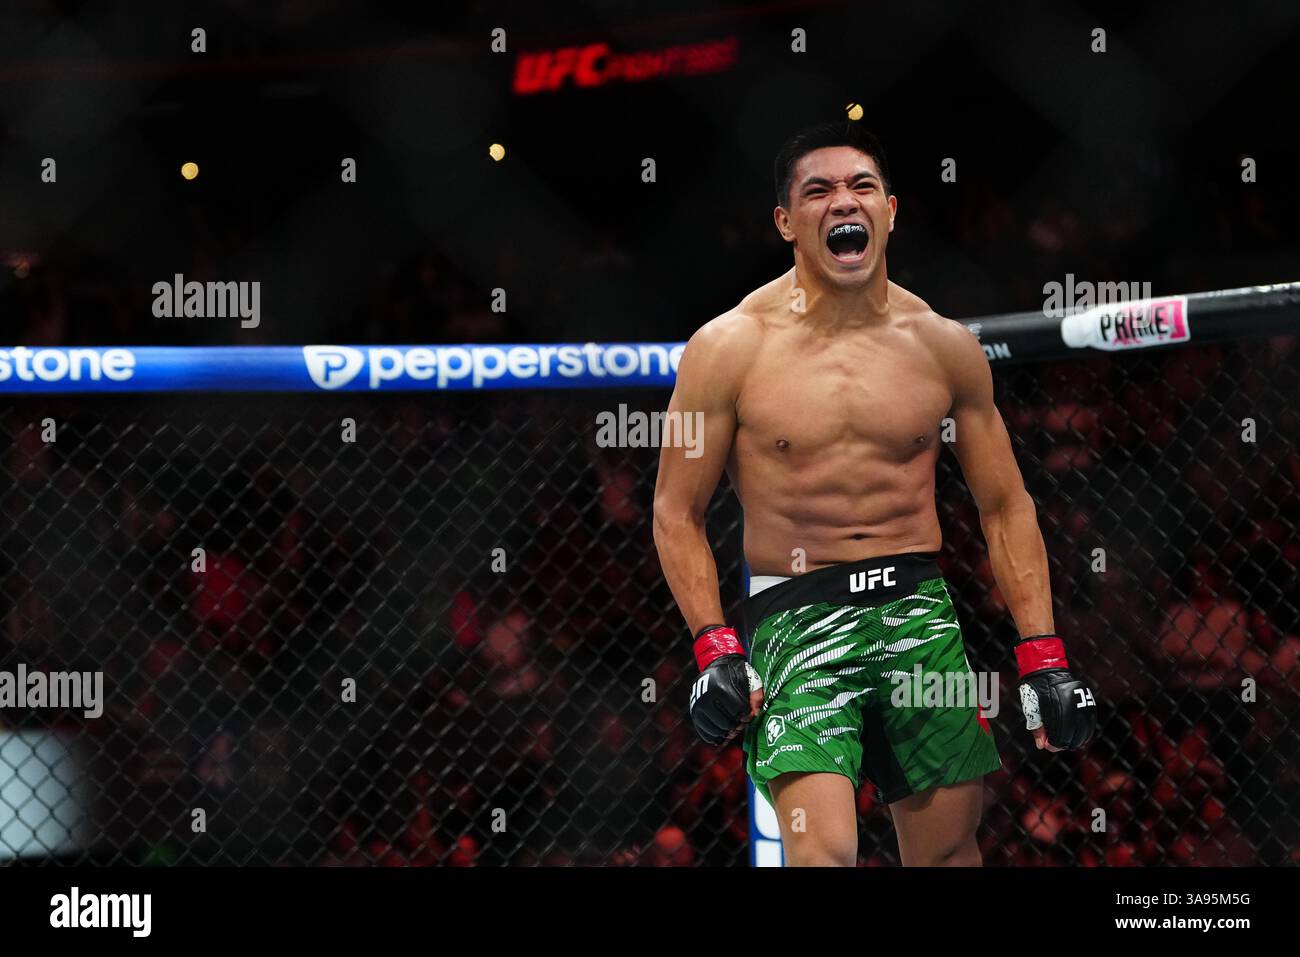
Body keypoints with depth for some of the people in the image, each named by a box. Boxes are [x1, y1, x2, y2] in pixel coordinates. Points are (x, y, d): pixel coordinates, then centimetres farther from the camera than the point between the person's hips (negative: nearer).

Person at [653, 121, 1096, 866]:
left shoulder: (945, 347, 5)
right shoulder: (730, 349, -3)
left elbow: (1006, 507, 12)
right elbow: (678, 512, 2)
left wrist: (1043, 657, 5)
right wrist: (715, 650, -10)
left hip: (921, 610, 3)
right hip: (796, 617, -3)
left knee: (950, 847, 7)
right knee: (823, 853, -20)